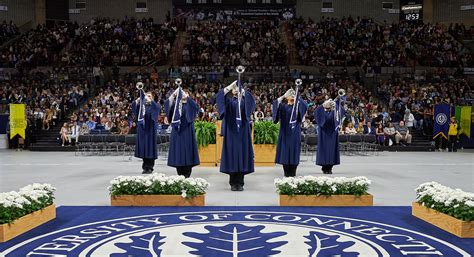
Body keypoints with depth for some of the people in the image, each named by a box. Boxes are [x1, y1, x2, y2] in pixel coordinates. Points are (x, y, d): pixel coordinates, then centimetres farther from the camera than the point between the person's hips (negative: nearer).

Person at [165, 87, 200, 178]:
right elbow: (167, 105, -8)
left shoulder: (189, 104, 4)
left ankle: (187, 175, 1)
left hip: (187, 131, -2)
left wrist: (187, 98, -27)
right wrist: (173, 95, -21)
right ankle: (180, 175, 10)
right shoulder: (175, 104, 11)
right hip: (177, 131, 3)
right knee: (178, 151, 2)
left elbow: (196, 106, -18)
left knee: (187, 151, -4)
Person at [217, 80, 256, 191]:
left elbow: (251, 99, -13)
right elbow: (219, 96, -11)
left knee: (242, 154, -2)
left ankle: (240, 183, 3)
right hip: (231, 132, 0)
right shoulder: (229, 101, 9)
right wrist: (231, 85, -18)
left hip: (242, 132, 0)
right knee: (232, 155, -2)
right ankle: (233, 183, 4)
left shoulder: (244, 101, 11)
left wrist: (242, 90, -20)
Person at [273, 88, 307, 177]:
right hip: (285, 132, 0)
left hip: (295, 132, 0)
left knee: (294, 151, -2)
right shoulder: (283, 106, 9)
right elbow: (275, 105, -9)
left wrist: (297, 97, -14)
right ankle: (286, 172, 5)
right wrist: (283, 96, -13)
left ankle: (293, 172, 2)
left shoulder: (297, 106, 9)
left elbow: (305, 106, -11)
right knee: (285, 150, -2)